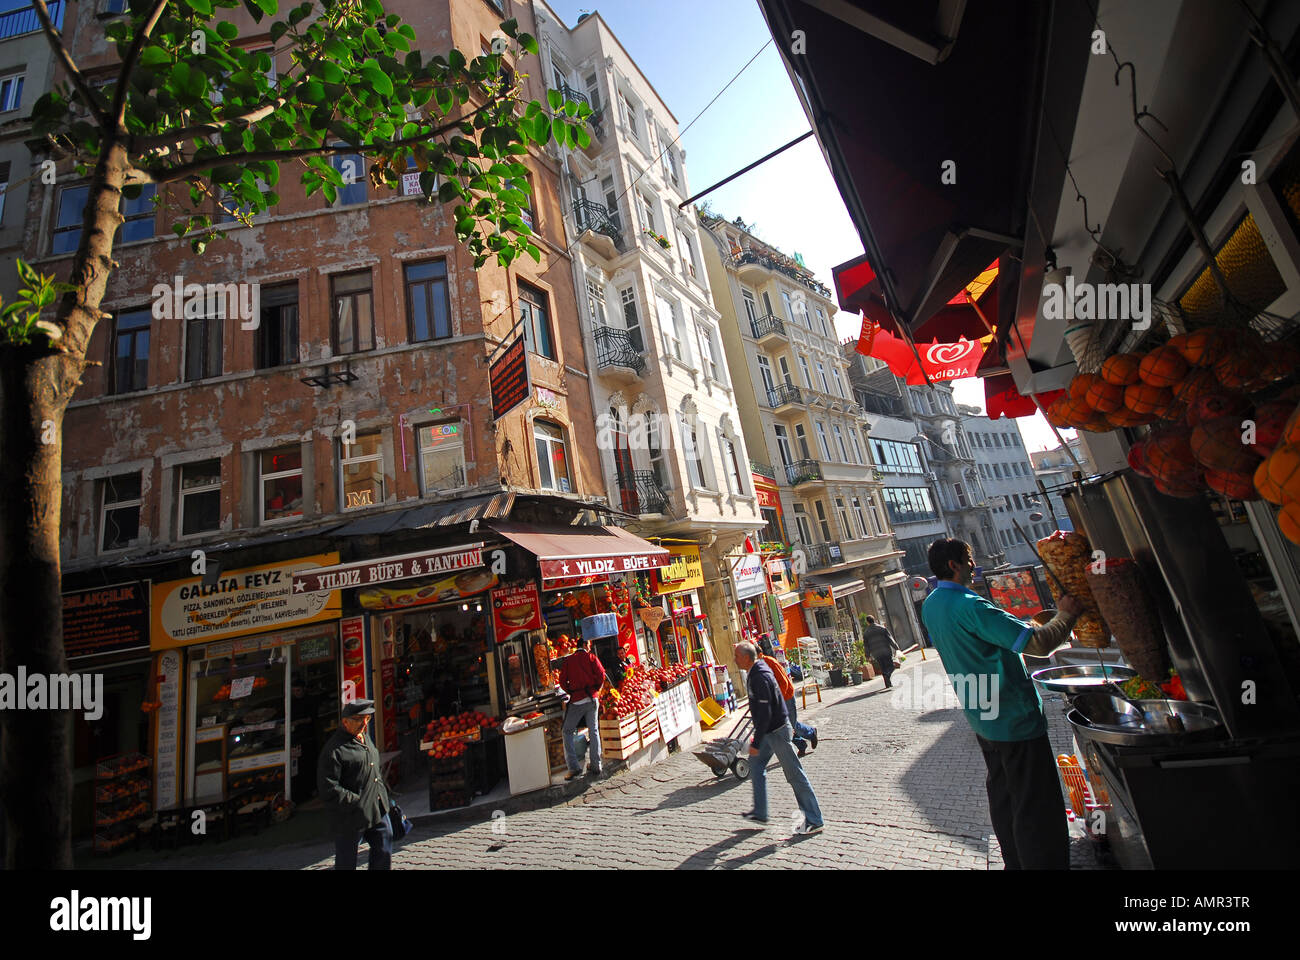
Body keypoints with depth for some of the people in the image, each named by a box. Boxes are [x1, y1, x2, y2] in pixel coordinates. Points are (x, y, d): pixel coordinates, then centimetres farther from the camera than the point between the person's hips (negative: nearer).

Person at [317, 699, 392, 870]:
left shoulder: (365, 738, 10)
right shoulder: (334, 749, -17)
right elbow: (328, 789, -21)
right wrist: (357, 802, -20)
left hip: (378, 810, 8)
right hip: (351, 817, -8)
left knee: (384, 850, 14)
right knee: (346, 862, 9)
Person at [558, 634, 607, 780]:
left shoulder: (568, 660, 6)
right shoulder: (591, 657, 4)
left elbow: (562, 681, 2)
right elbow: (601, 674, -6)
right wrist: (596, 690, 9)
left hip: (576, 701, -1)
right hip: (592, 698, 1)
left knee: (568, 732, 8)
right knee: (593, 731, 9)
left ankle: (574, 767, -2)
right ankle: (596, 766, 9)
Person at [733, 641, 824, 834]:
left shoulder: (760, 677, -27)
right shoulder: (758, 667, 3)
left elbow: (765, 713, -28)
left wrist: (756, 743, -23)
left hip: (776, 731, -10)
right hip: (769, 730, 10)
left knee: (794, 774, 0)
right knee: (755, 764, 17)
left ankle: (814, 820, 12)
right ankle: (760, 813, 28)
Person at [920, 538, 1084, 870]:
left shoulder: (930, 606, 2)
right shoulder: (969, 606, -27)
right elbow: (1039, 643, -25)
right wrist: (1066, 614, -8)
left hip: (981, 719, 9)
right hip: (1015, 719, -9)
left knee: (1002, 796, 22)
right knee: (1037, 809, 3)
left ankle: (1015, 862, 35)